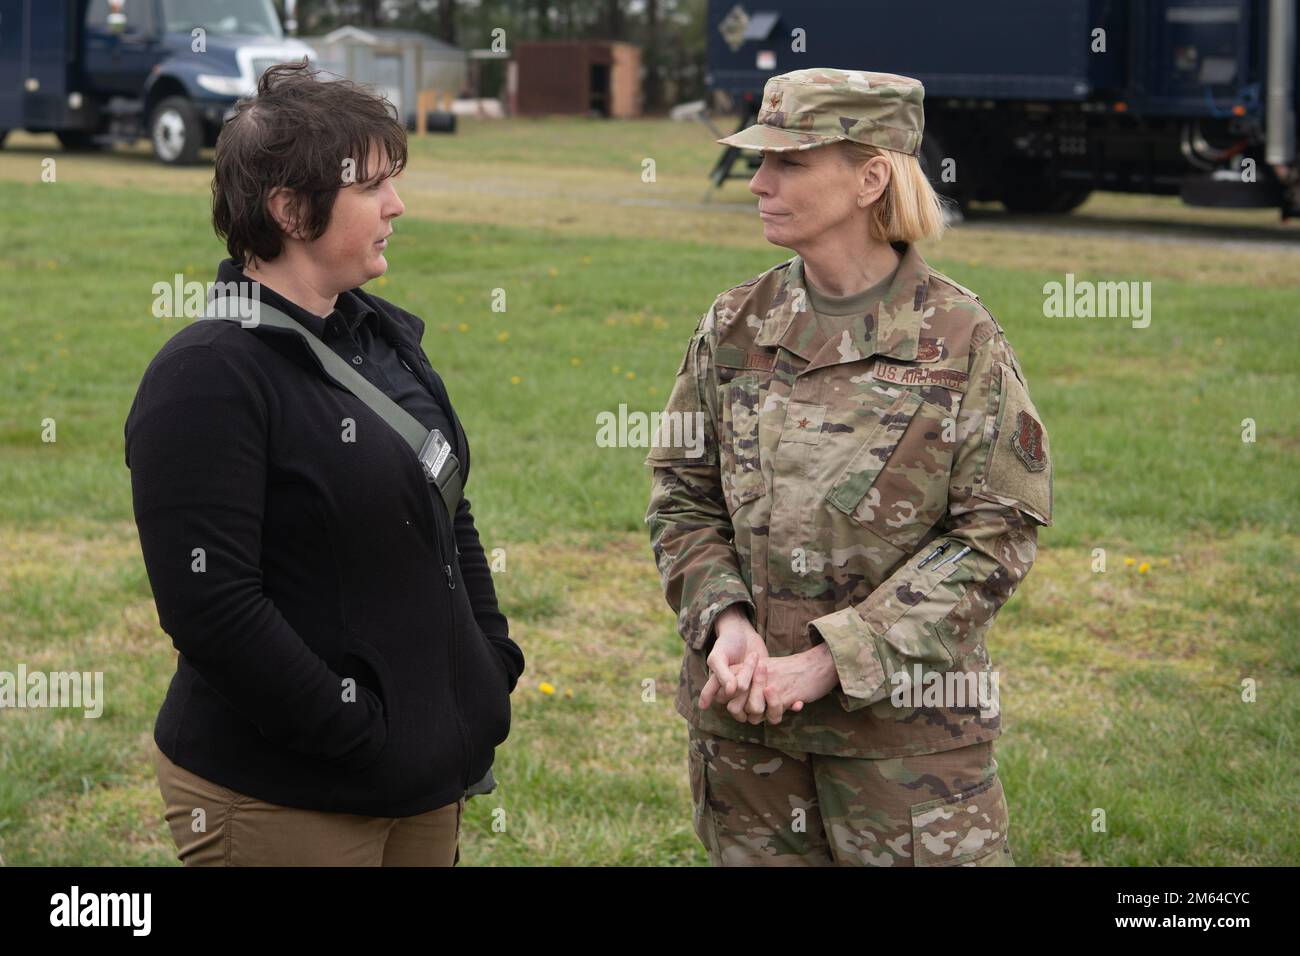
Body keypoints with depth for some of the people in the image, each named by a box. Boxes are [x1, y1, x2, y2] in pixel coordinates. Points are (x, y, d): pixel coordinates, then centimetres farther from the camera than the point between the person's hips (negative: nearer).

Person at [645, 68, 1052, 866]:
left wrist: (827, 662, -15)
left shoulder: (962, 336, -7)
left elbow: (997, 533, -10)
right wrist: (727, 619, -12)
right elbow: (683, 500, 8)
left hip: (909, 723, -3)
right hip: (746, 718, 3)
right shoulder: (735, 327, 4)